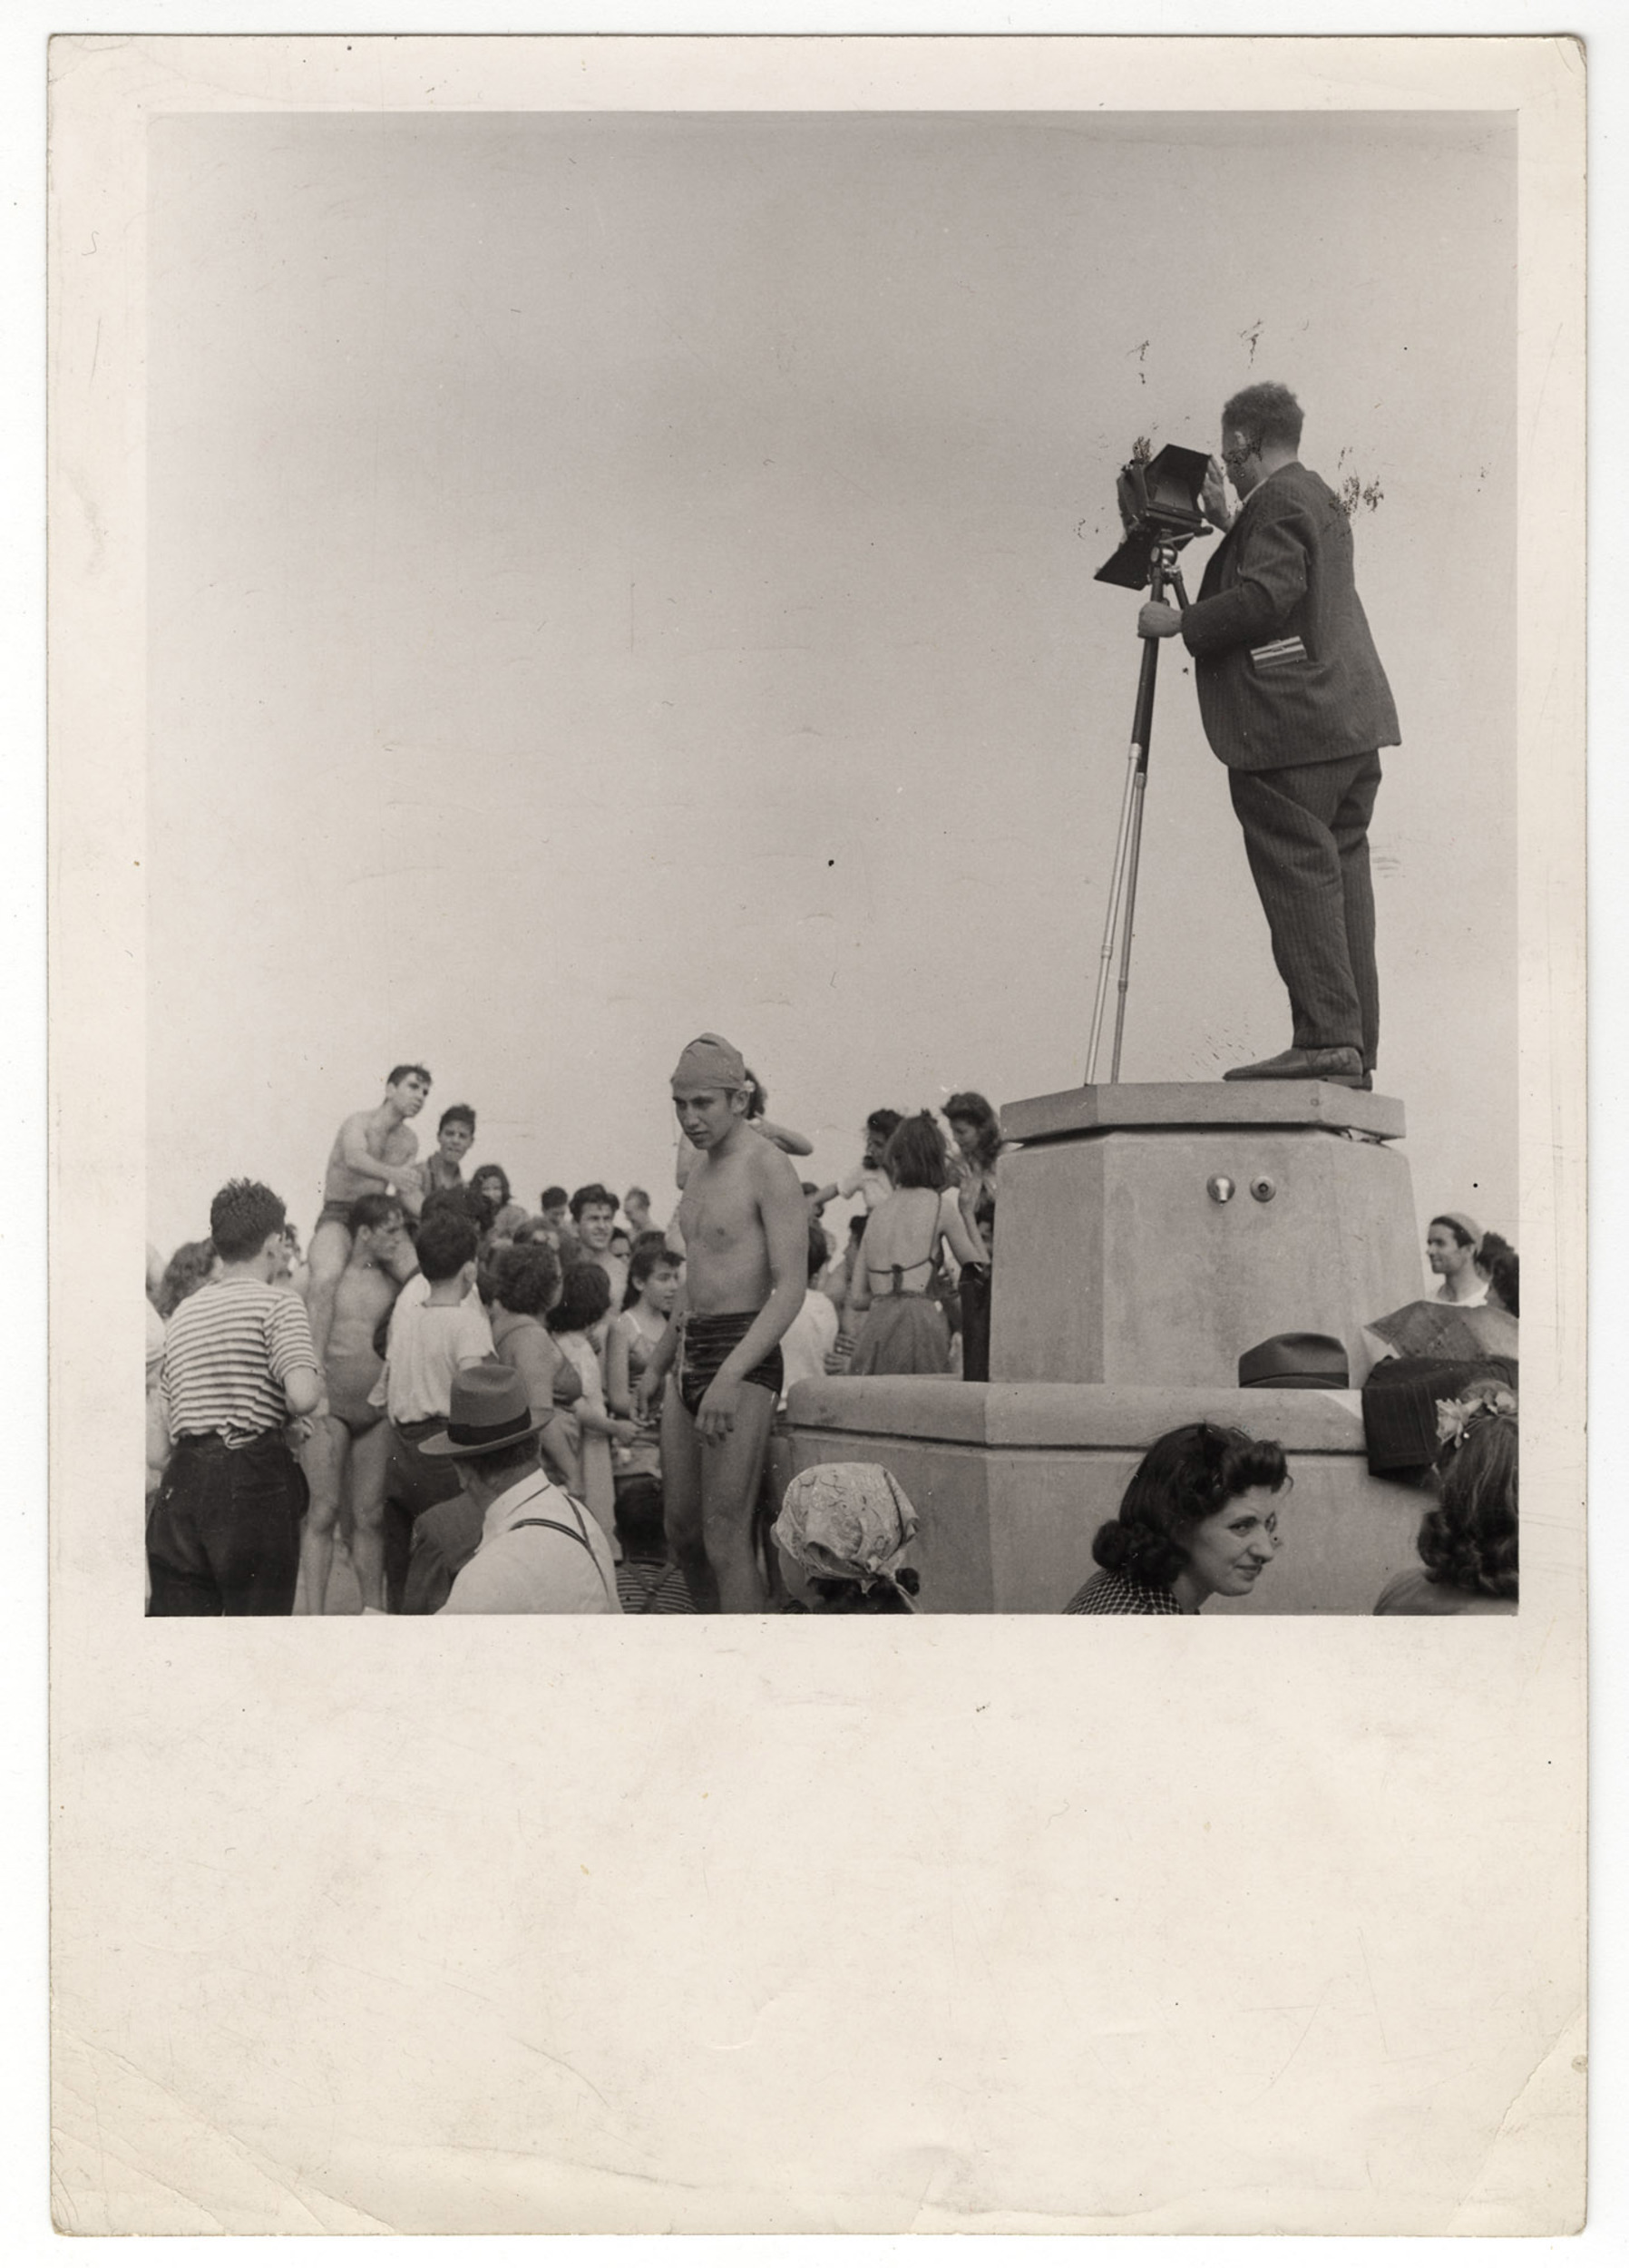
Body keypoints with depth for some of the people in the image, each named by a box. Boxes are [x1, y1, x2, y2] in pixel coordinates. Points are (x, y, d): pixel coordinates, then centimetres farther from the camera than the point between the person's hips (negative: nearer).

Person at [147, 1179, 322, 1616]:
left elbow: (170, 1412, 19)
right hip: (252, 1476, -5)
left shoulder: (181, 1313, 18)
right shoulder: (277, 1304, -4)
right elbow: (302, 1396, -18)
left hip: (181, 1478, 6)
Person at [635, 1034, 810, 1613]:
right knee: (682, 1527, 12)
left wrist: (730, 1378, -26)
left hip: (744, 1357, -9)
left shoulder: (769, 1168, -11)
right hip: (690, 1353, 9)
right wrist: (657, 1365, 28)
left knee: (726, 1538, -11)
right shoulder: (703, 1164, 16)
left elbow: (790, 1290, -18)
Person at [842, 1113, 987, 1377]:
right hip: (919, 1321, -5)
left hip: (875, 1325, 5)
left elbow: (857, 1298, 19)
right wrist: (967, 1212, 20)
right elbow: (979, 1266, 13)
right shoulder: (941, 1204, 6)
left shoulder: (879, 1211, 19)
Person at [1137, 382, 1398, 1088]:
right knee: (1340, 876, 7)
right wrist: (1225, 525, 26)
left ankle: (1325, 1037, -14)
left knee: (1300, 877, -11)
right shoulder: (1322, 499, 23)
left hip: (1293, 728, -10)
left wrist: (1180, 622, -9)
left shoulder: (1277, 502, -8)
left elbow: (1267, 597, -19)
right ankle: (1354, 1050, 6)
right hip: (1352, 721, 10)